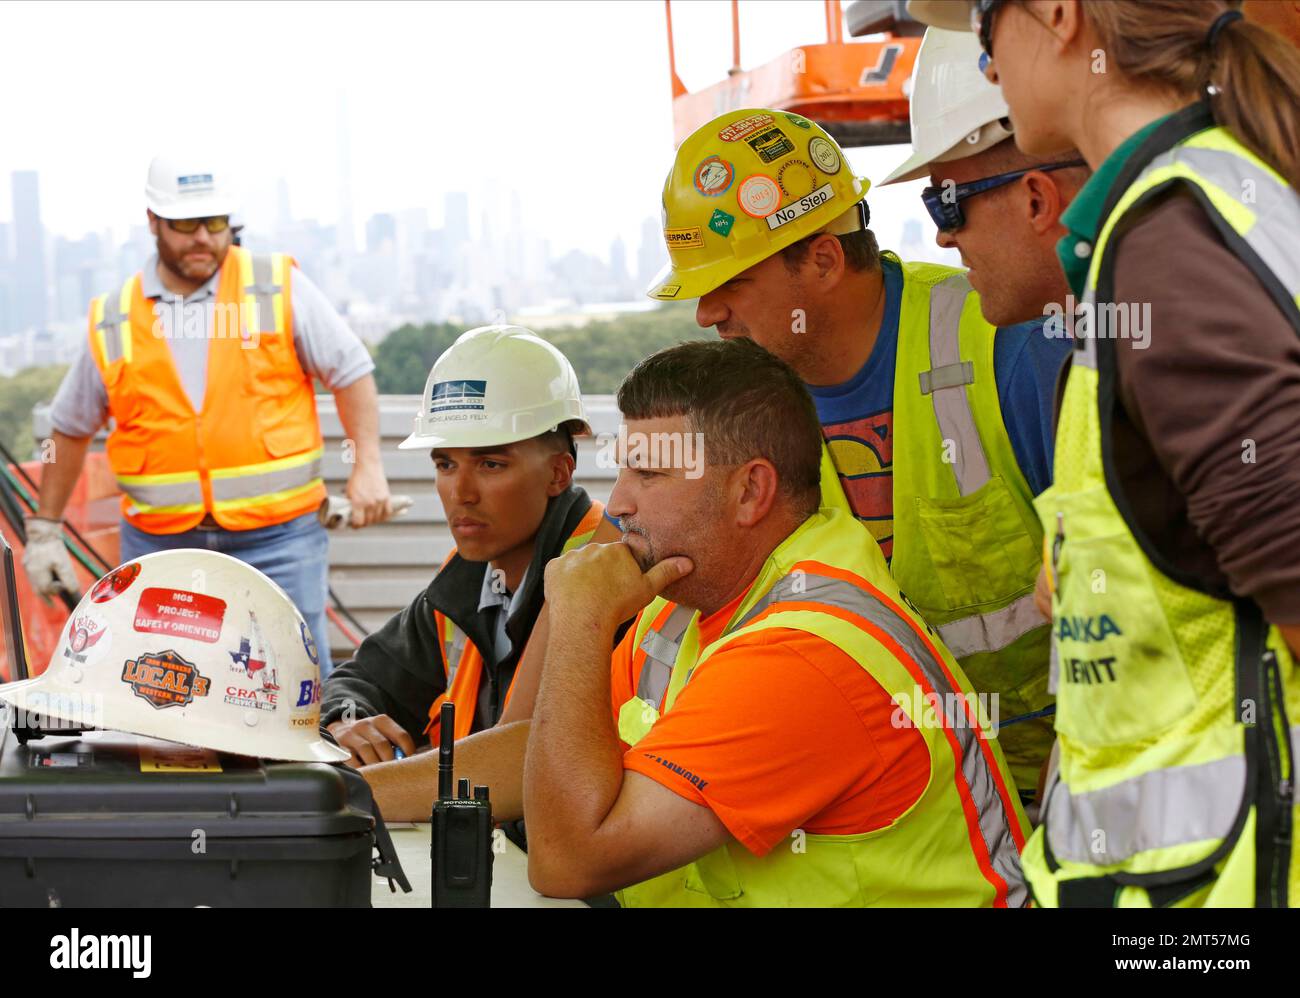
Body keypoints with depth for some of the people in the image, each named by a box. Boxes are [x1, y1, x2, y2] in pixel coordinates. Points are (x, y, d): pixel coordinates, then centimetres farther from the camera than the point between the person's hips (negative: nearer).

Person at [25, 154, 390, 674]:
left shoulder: (280, 287, 1)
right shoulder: (112, 322, 6)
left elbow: (350, 370, 6)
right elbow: (72, 427, 17)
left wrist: (367, 465, -4)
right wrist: (44, 529, 16)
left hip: (277, 538, -2)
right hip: (159, 546, 2)